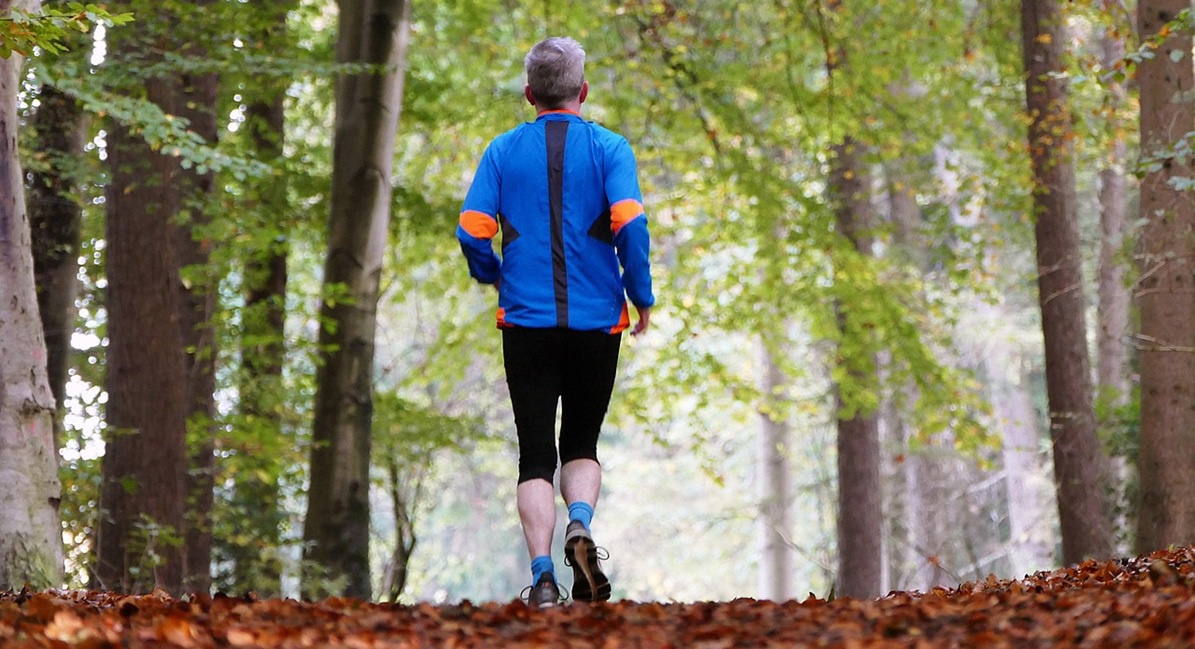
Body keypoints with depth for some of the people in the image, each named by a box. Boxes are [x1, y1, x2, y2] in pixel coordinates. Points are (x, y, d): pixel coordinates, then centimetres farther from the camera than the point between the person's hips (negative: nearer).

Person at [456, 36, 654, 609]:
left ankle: (543, 573, -11)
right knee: (582, 443, 15)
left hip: (526, 321, 0)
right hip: (596, 322, 0)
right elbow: (629, 223, -14)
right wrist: (641, 297, -2)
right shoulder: (608, 148, -1)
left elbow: (472, 230, -4)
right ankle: (580, 523, -13)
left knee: (535, 454, 3)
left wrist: (494, 277, 16)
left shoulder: (502, 151, 3)